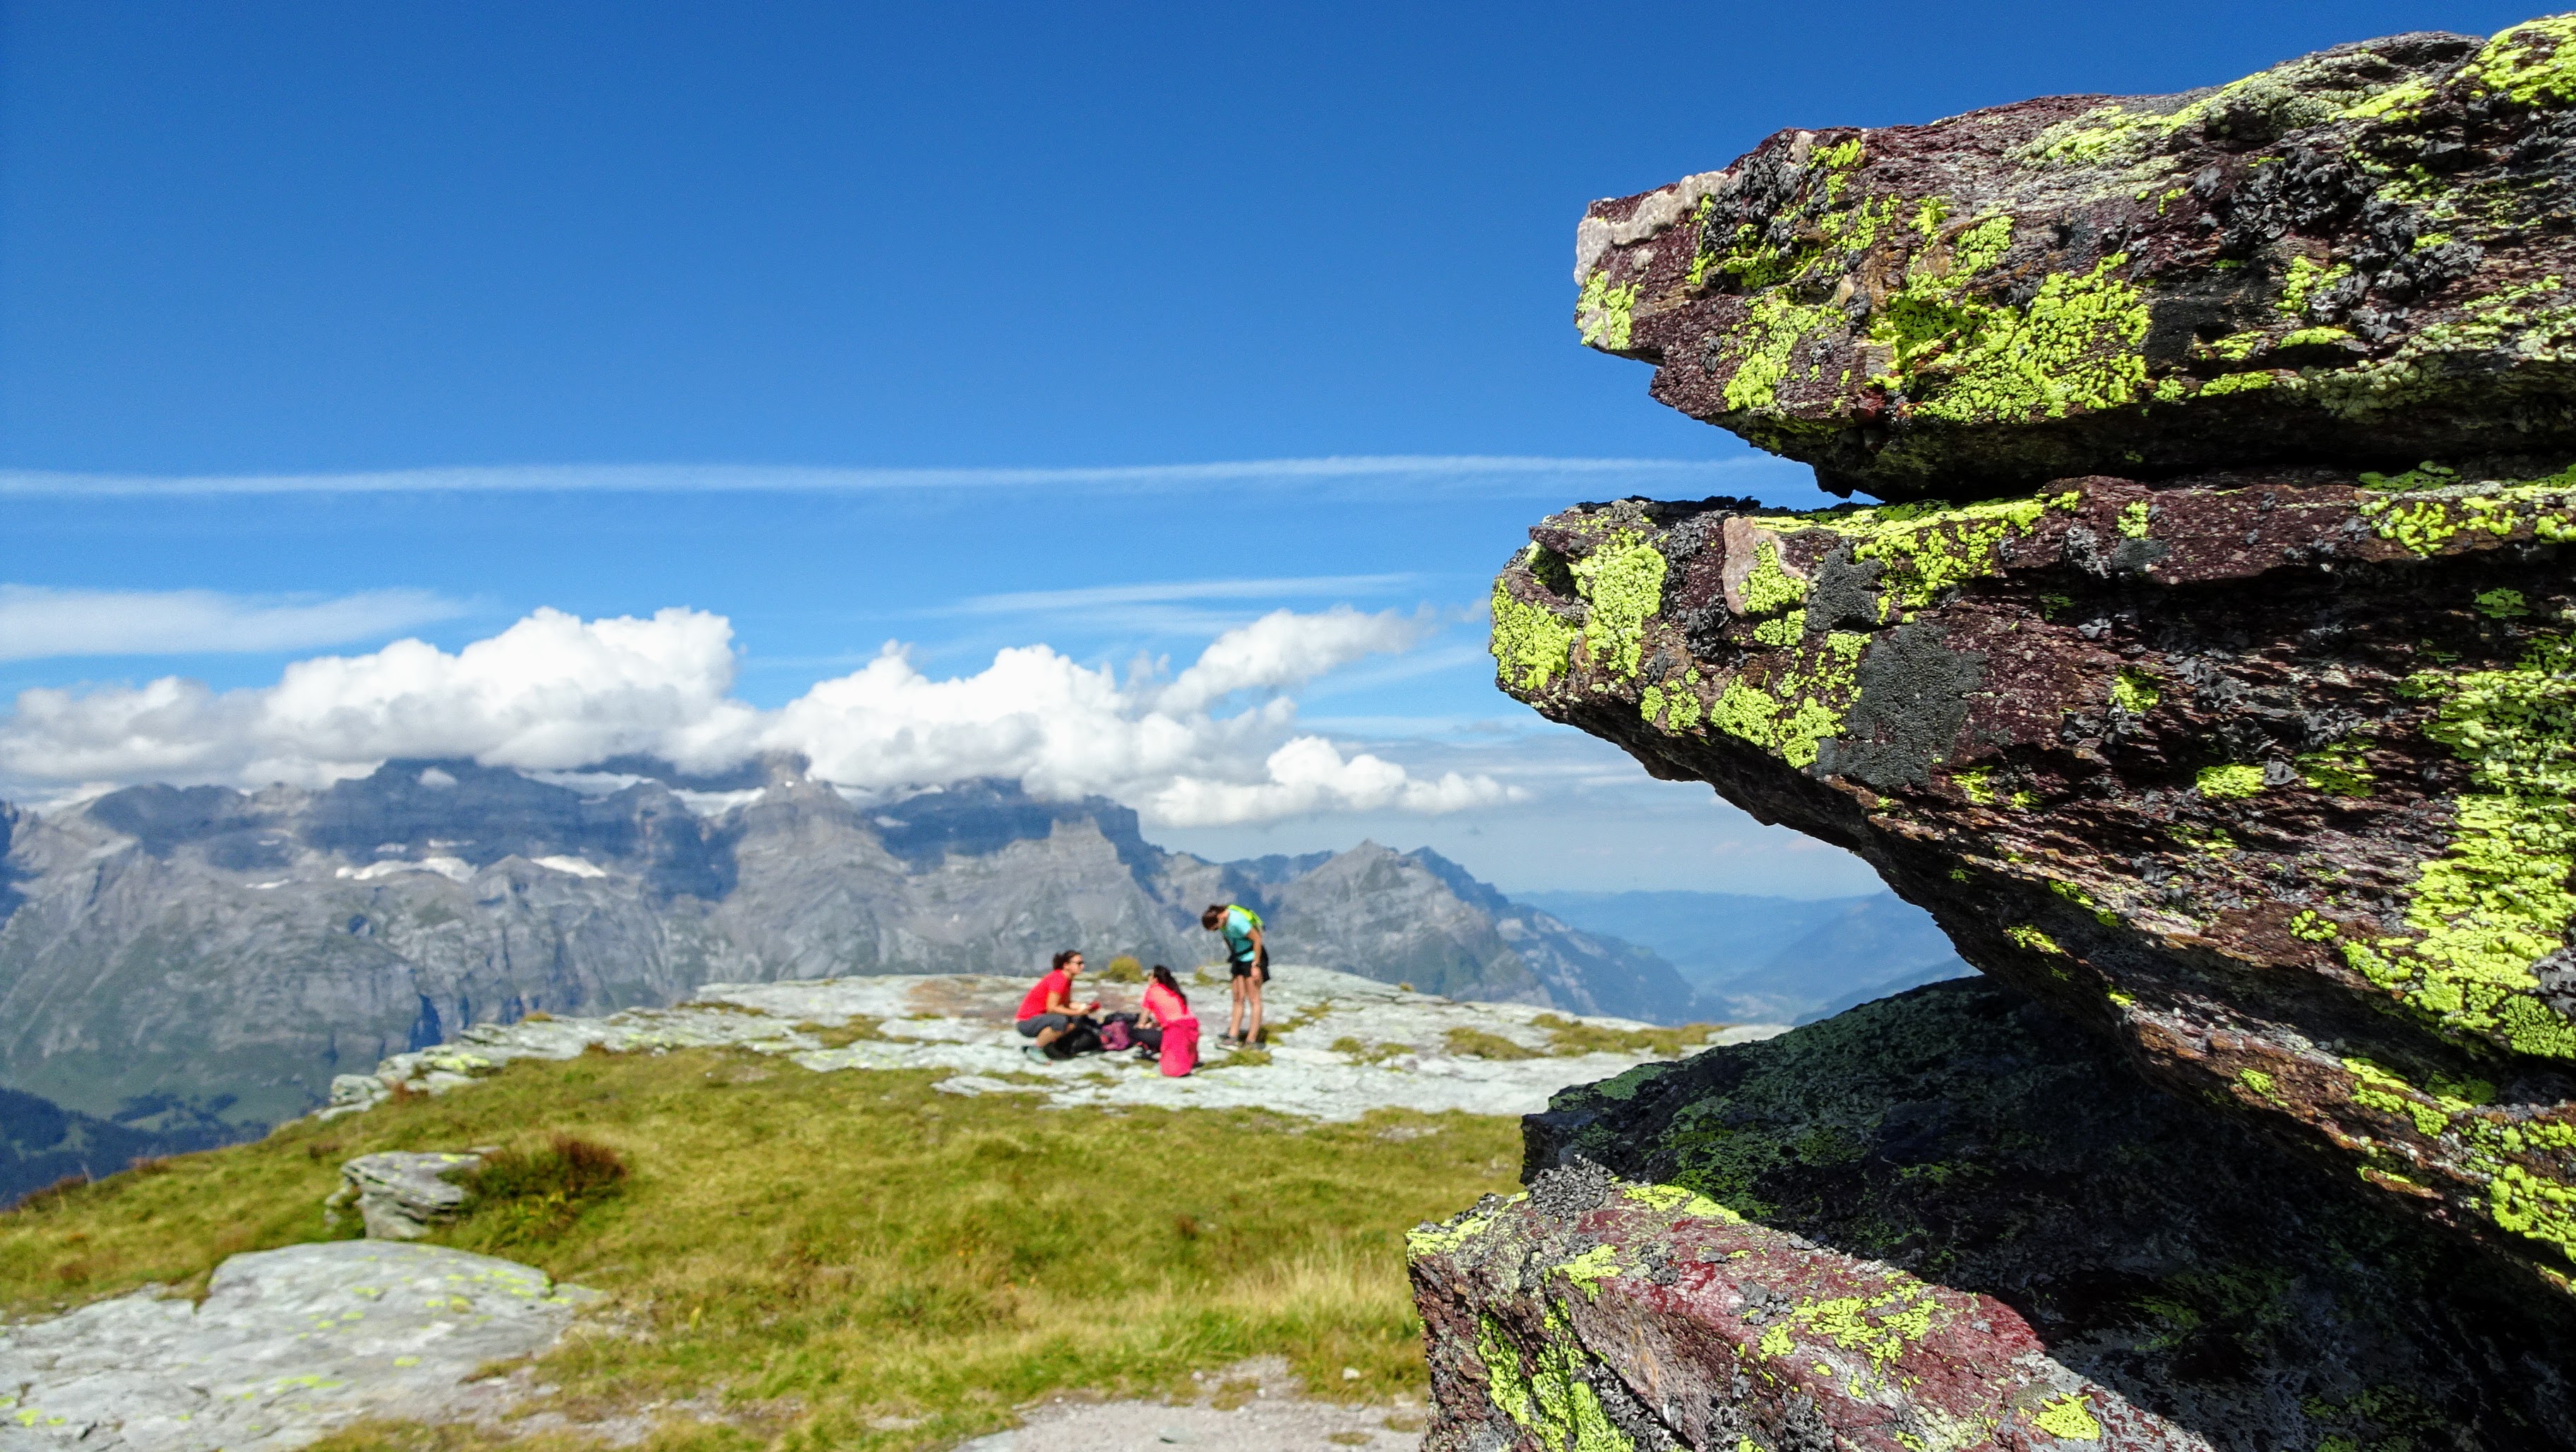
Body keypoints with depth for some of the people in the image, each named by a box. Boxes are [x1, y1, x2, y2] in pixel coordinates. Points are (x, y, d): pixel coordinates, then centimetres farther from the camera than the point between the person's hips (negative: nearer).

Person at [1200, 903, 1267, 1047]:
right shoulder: (1221, 918, -3)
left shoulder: (1237, 921, -28)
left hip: (1252, 958, -8)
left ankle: (1251, 1041, -3)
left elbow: (1257, 939, -22)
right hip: (1240, 959, 8)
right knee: (1238, 999, 6)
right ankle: (1232, 1036, 5)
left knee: (1254, 1000, -4)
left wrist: (1255, 965, -17)